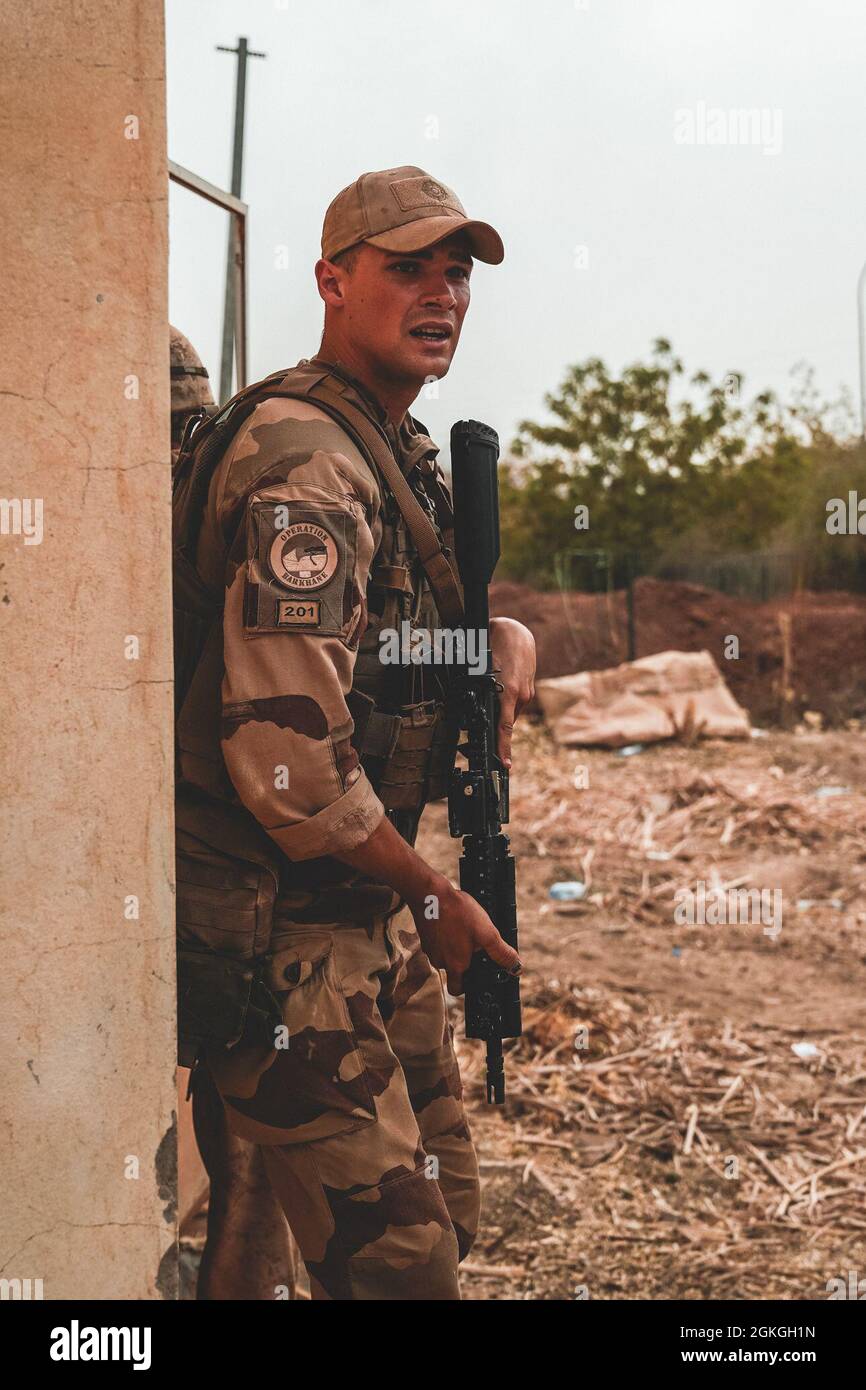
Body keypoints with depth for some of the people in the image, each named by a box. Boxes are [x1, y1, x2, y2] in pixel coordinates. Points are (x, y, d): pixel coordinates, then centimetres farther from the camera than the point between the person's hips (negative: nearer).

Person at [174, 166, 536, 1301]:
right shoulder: (306, 470, -20)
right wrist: (434, 897, -13)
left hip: (375, 918, 10)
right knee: (400, 1258, -7)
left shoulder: (404, 458, 12)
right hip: (283, 938, -10)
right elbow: (288, 764, -27)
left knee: (447, 1213, 17)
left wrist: (508, 645, 2)